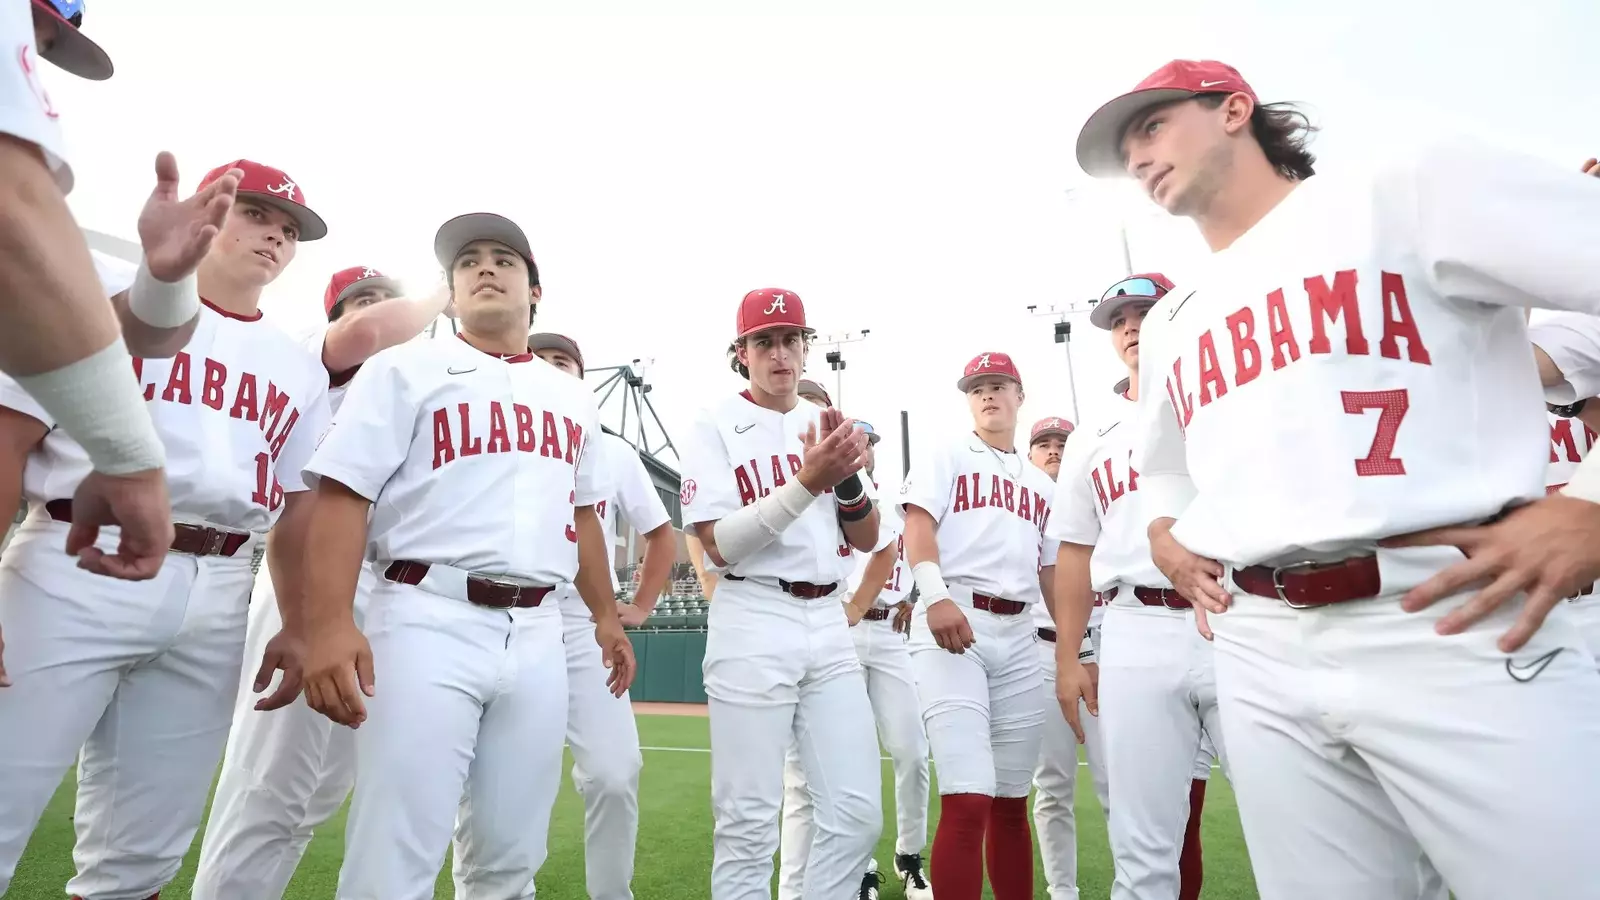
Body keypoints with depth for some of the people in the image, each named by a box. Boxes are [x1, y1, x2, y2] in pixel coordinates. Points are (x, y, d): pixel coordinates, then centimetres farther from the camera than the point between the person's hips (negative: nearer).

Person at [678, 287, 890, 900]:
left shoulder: (829, 428, 14)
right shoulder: (714, 428, 0)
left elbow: (869, 539, 9)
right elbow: (719, 545, -10)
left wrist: (847, 476, -11)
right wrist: (805, 483, -20)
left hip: (829, 625, 5)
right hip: (753, 625, -5)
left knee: (858, 814, 5)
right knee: (748, 824, 0)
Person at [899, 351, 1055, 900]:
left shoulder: (1042, 484, 24)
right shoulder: (944, 458, 9)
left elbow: (1052, 571, 23)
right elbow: (917, 525, -6)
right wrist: (935, 596, -24)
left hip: (1019, 636, 5)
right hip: (950, 627, -5)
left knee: (1011, 802, 10)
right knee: (968, 800, -14)